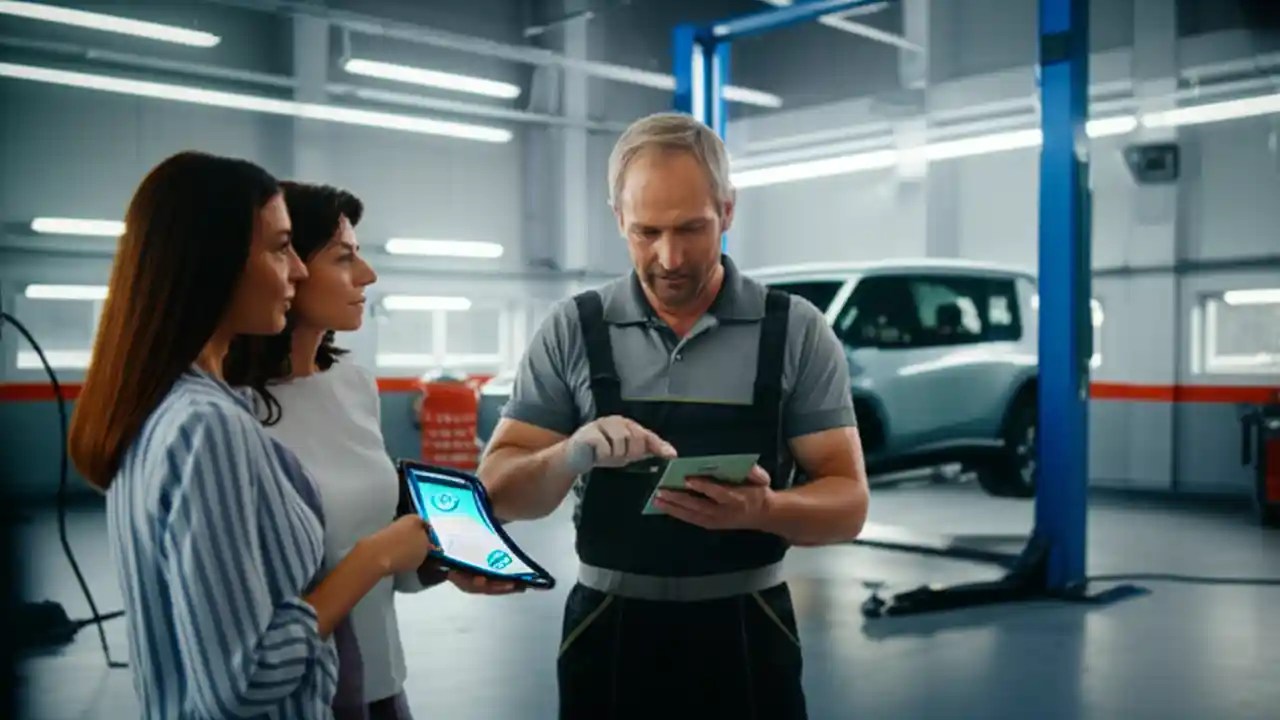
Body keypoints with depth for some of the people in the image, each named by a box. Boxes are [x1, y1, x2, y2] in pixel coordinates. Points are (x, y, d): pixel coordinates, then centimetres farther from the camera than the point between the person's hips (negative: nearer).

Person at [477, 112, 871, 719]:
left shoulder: (797, 332, -6)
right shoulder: (571, 332, -3)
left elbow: (848, 503, -5)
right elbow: (499, 492, -3)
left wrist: (762, 510, -26)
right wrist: (572, 455, -24)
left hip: (748, 638, 0)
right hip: (609, 636, 1)